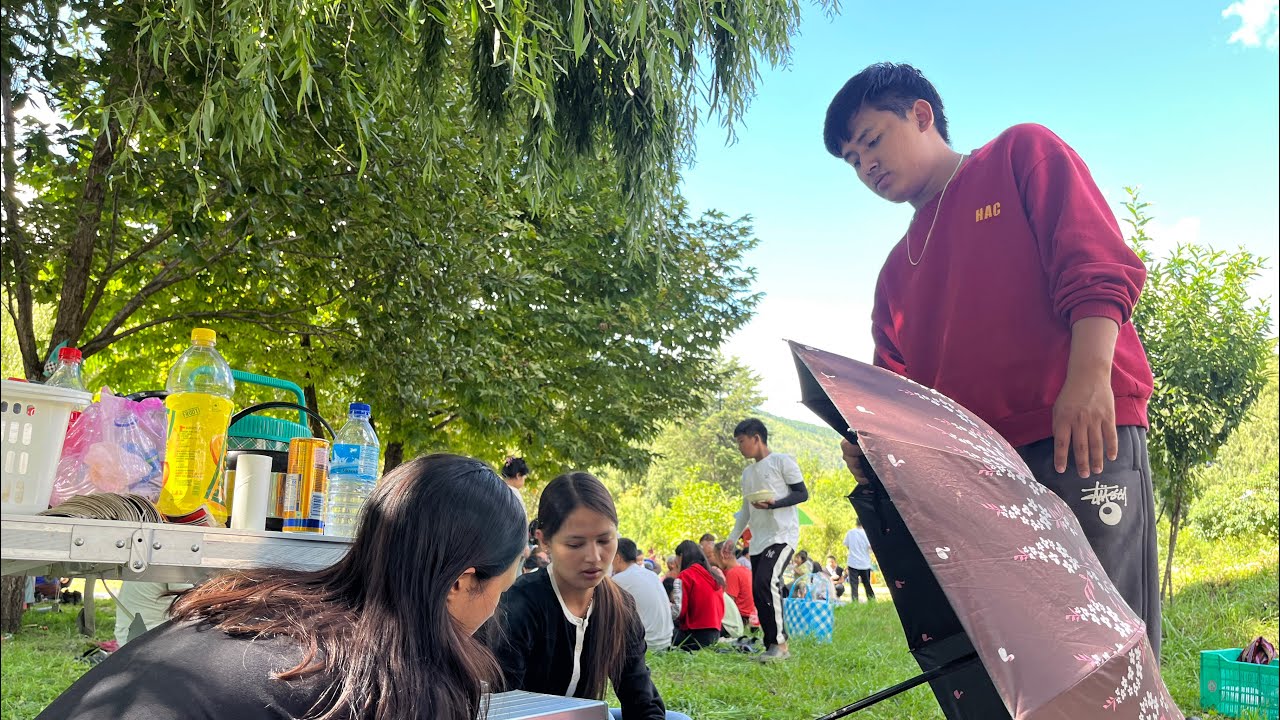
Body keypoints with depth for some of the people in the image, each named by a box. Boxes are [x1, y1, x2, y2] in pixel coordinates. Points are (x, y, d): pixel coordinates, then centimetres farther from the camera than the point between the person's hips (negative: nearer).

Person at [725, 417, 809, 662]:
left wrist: (773, 503, -20)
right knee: (759, 593, 2)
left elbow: (802, 493, -6)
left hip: (783, 535, -8)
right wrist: (733, 537, 17)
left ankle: (779, 642, -15)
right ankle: (773, 647, 9)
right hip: (758, 541, 8)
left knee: (765, 582, -23)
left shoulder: (782, 461, -2)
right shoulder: (747, 472, 20)